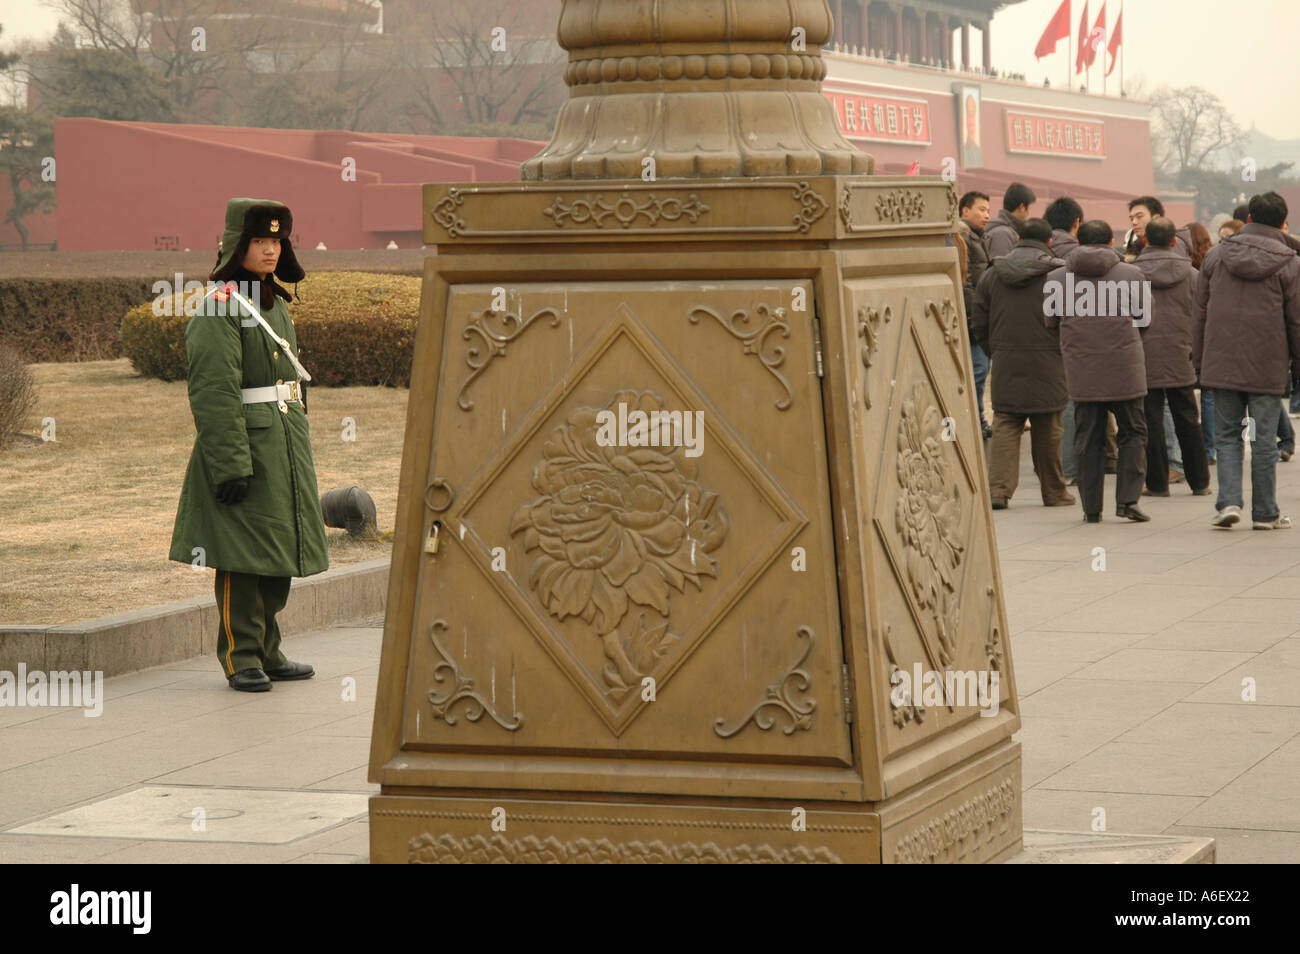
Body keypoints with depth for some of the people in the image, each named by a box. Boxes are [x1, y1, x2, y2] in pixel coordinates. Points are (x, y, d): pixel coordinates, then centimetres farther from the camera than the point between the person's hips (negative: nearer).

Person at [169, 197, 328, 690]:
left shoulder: (275, 303, 15)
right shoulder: (218, 309, -13)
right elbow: (214, 395, -19)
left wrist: (300, 443, 22)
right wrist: (231, 466, -23)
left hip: (286, 445, 9)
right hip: (244, 448, -9)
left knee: (281, 554, 13)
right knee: (242, 557, -3)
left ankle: (267, 652, 22)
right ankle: (241, 658, 5)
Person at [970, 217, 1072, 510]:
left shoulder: (992, 274, 7)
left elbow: (979, 326, 8)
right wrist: (1063, 353, 9)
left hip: (1005, 365, 2)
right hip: (1047, 365, -2)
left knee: (1005, 425, 5)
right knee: (1048, 430, 7)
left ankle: (998, 488, -8)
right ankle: (1053, 491, 15)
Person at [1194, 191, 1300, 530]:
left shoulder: (1217, 255, 6)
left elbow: (1201, 311, 9)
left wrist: (1200, 358, 16)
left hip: (1222, 362, 2)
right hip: (1267, 365, -2)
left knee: (1227, 435, 10)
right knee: (1264, 439, 4)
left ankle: (1228, 501, -5)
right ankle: (1265, 513, 10)